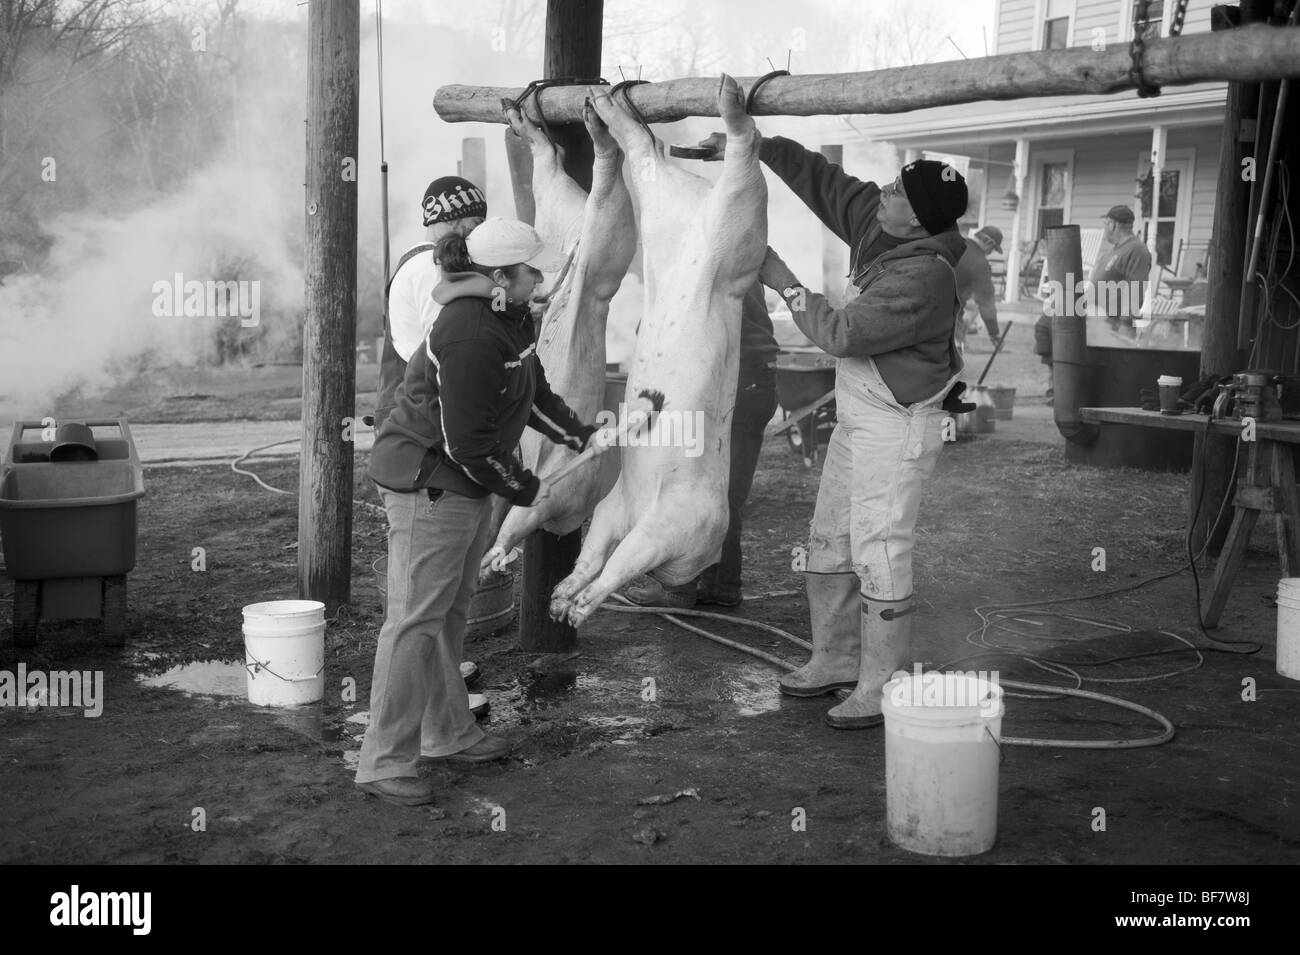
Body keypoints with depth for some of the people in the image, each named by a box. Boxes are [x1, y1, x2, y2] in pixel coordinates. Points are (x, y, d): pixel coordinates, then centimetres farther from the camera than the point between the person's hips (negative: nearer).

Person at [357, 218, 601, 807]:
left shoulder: (512, 318, 7)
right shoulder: (470, 334, -25)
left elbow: (535, 396, 20)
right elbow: (467, 442, -24)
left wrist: (584, 437, 11)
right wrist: (526, 490, -13)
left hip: (465, 484, 11)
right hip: (427, 484, -11)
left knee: (450, 613, 19)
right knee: (416, 620, -8)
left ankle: (449, 735, 32)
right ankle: (384, 763, -1)